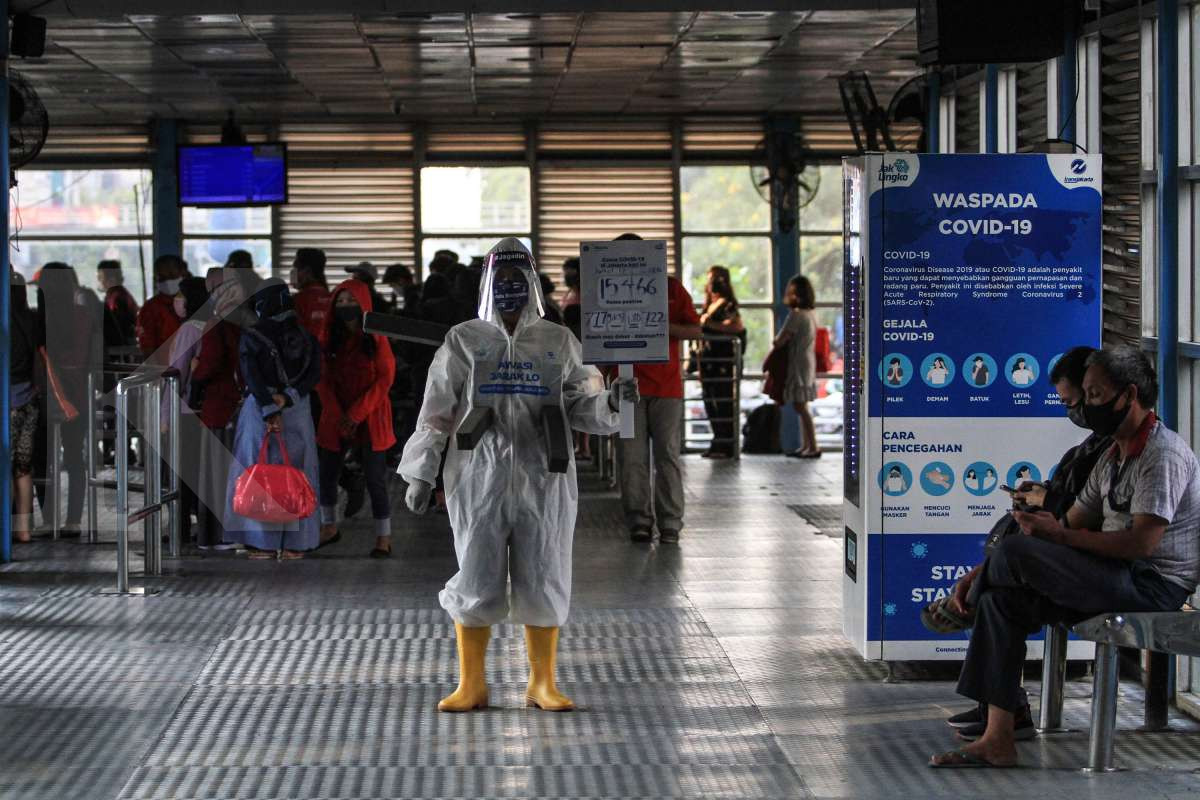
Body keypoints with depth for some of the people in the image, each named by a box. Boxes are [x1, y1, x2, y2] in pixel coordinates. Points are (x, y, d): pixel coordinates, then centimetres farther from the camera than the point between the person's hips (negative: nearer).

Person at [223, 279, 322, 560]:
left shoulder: (251, 337, -5)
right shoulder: (305, 337, 6)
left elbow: (252, 376, -16)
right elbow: (314, 374, -5)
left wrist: (269, 410, -20)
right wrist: (287, 398, -13)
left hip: (259, 410, -3)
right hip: (297, 411, 3)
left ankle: (263, 542, 0)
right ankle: (294, 542, 6)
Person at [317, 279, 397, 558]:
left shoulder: (376, 338, -4)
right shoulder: (330, 338, 6)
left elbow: (385, 378, -8)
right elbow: (323, 378, 4)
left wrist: (357, 414, -14)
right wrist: (337, 415, -9)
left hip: (369, 419, -4)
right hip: (336, 418, 4)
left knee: (375, 478, -5)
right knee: (327, 474, 7)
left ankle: (384, 538, 1)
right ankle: (329, 527, 26)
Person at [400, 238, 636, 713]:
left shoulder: (558, 342, 6)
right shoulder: (463, 340, 4)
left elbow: (580, 408, 7)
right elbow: (436, 413, 4)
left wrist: (611, 402, -14)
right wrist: (421, 473, 0)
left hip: (543, 481, 1)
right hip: (479, 479, -1)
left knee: (543, 583, 5)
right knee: (476, 583, 3)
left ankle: (542, 684, 18)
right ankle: (471, 686, 15)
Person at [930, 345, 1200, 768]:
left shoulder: (1163, 453, -13)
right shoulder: (1112, 457, 19)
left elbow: (1142, 542, -22)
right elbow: (1077, 521, 17)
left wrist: (1060, 535, -18)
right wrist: (1043, 523, -6)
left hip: (1154, 586, -10)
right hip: (1118, 578, 10)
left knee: (1011, 553, -23)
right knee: (1001, 600, -10)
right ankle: (998, 739, -12)